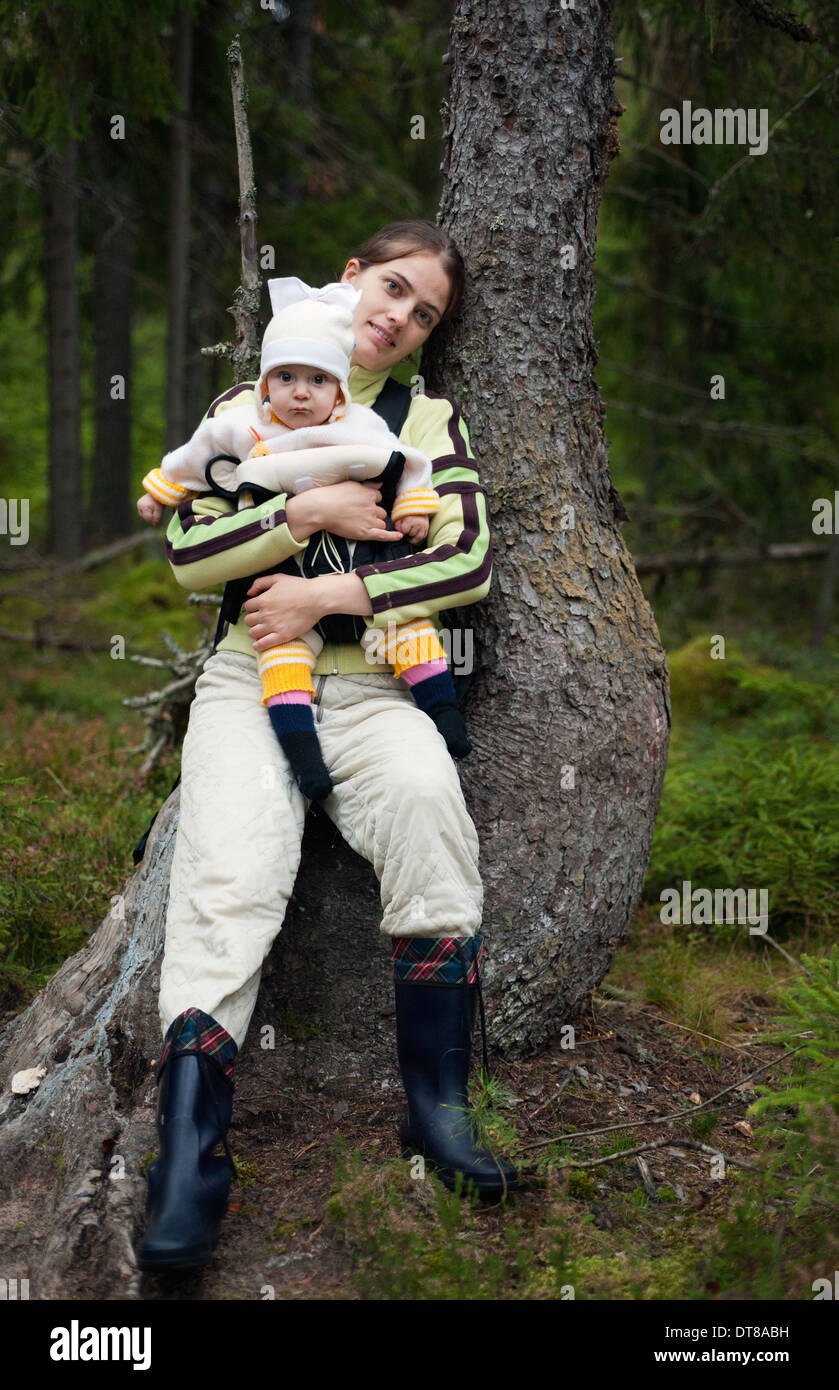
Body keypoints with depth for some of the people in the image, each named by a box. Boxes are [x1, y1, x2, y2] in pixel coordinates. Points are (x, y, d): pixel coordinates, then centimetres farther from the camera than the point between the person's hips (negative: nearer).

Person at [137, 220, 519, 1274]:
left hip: (371, 685, 0)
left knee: (424, 794, -34)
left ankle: (437, 1108, -26)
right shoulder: (246, 409, 15)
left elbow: (468, 561, 0)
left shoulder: (430, 422, 15)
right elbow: (187, 553, 4)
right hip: (249, 674, 0)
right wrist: (310, 513, -8)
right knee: (228, 869, -27)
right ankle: (189, 1160, -30)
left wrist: (327, 594, -8)